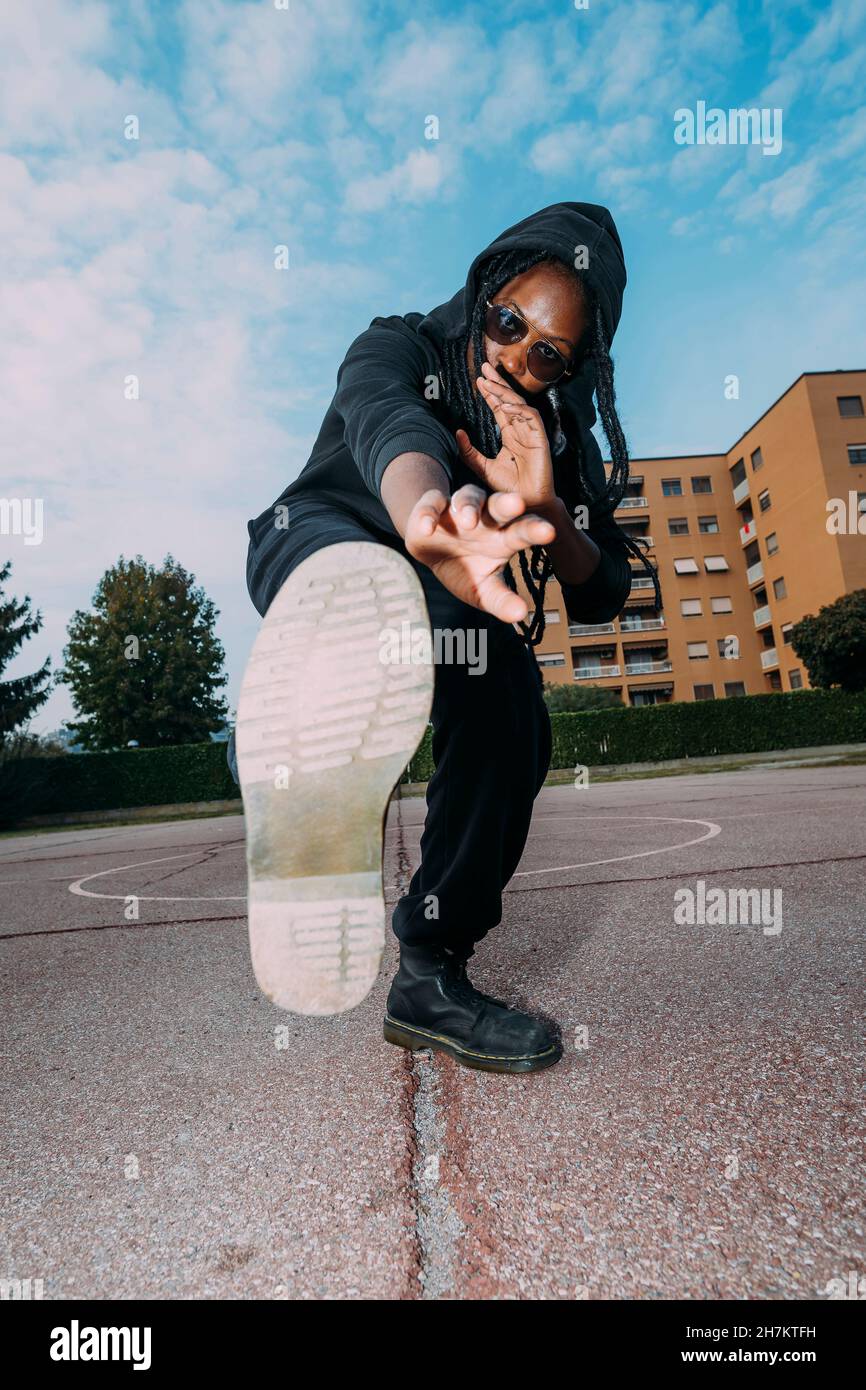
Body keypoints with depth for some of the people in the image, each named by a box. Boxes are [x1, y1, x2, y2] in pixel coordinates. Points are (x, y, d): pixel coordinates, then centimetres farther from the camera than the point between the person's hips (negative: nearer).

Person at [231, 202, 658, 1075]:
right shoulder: (401, 348, -13)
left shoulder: (561, 433, -2)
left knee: (508, 690, -27)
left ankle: (431, 977, -17)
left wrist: (545, 509, -29)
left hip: (447, 606, 4)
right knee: (360, 577, -39)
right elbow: (391, 425, -40)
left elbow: (601, 598, -8)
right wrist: (429, 518, -64)